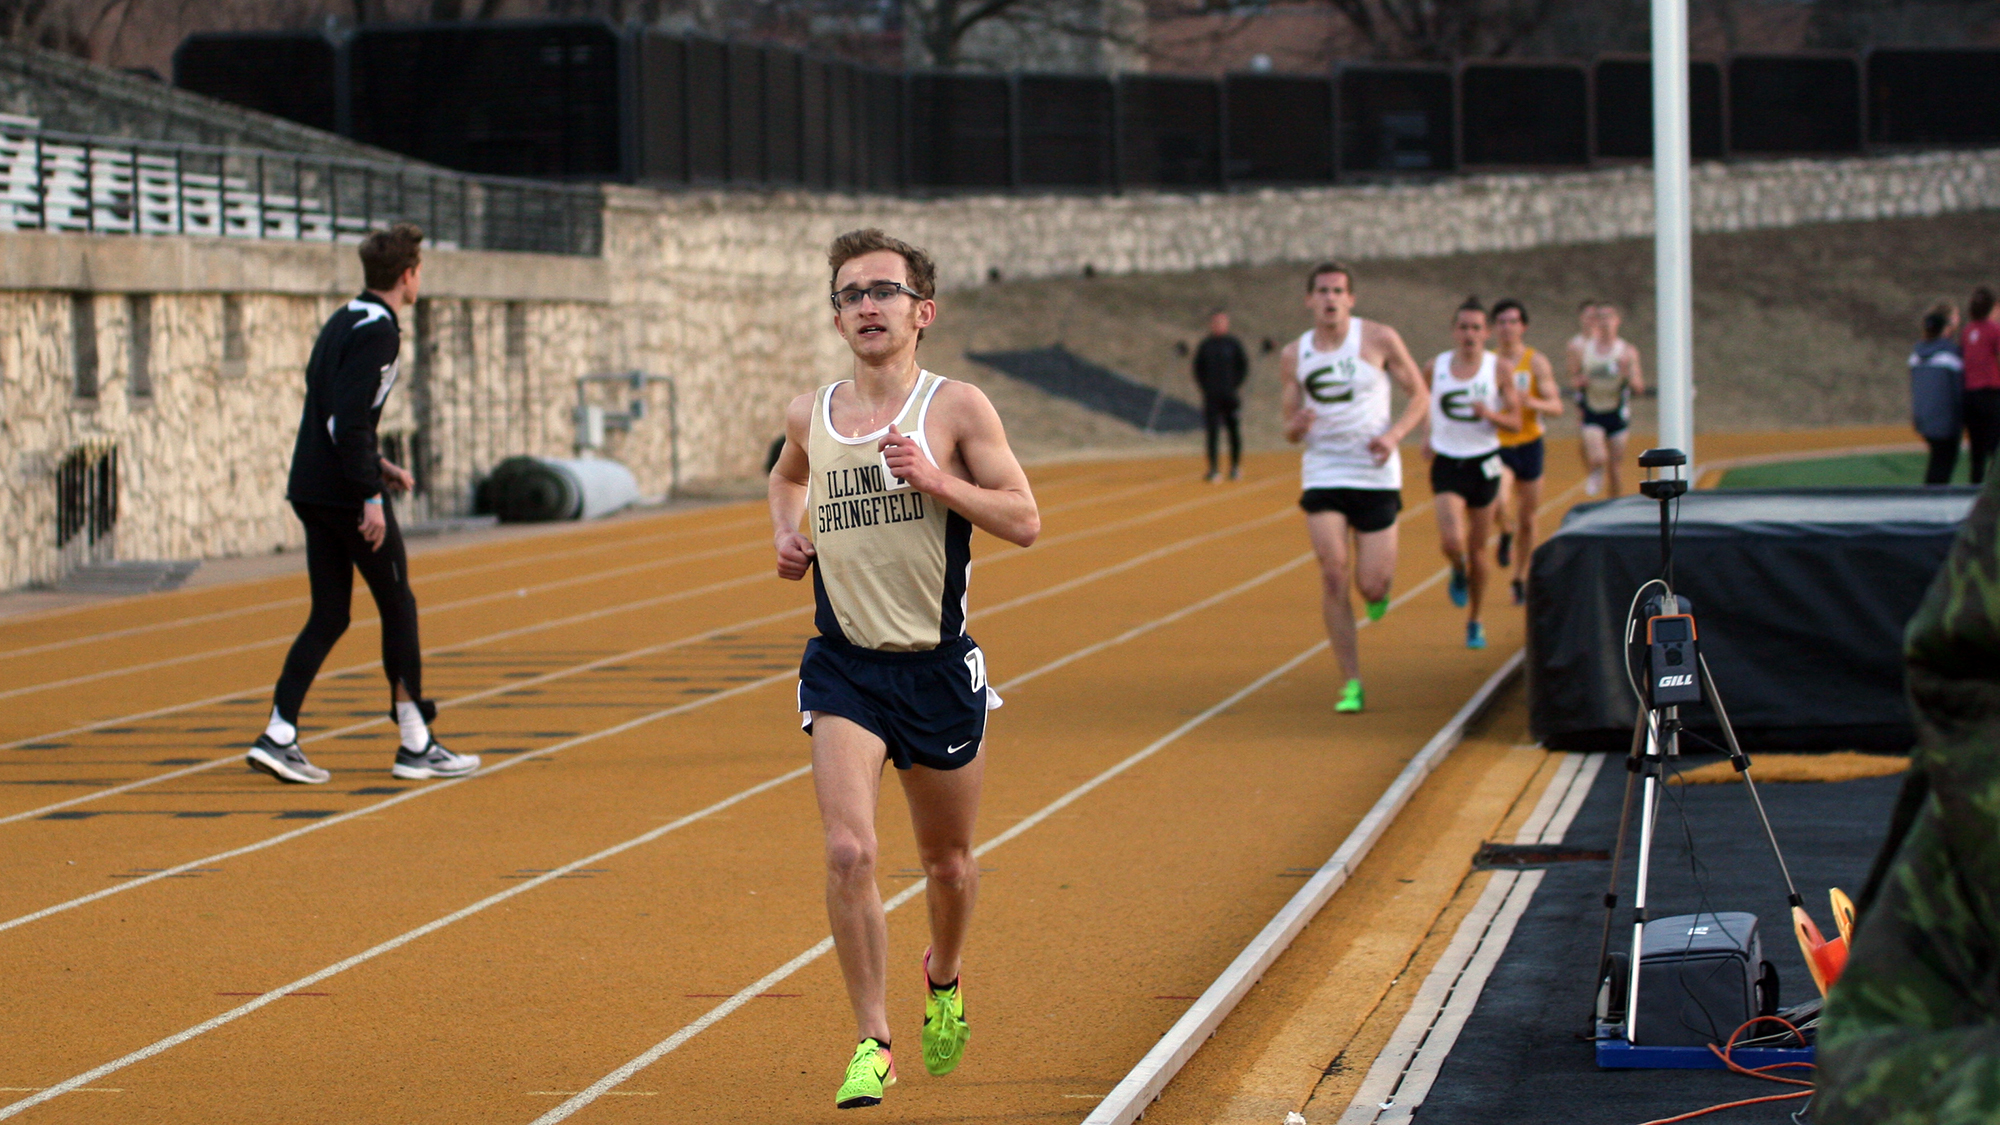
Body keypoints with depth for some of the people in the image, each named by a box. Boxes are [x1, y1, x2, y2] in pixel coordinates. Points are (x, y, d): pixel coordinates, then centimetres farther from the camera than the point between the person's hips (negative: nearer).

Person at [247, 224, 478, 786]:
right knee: (398, 607, 2)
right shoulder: (377, 331, -14)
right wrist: (370, 495, -21)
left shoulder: (343, 322, 15)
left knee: (329, 616, 10)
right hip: (345, 493, -9)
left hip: (310, 491, 9)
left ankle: (278, 736, 2)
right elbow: (349, 419, -22)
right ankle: (416, 745, 8)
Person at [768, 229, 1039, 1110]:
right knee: (849, 853, -17)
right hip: (843, 668, 1)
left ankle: (942, 976, 46)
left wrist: (934, 479, -20)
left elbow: (1024, 520, -8)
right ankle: (872, 1043, -8)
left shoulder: (955, 408, -5)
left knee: (947, 862, 15)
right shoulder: (809, 415, 5)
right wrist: (786, 536, 9)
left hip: (938, 667, -1)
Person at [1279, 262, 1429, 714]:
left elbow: (1419, 395, 4)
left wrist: (1395, 434, -15)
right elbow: (1290, 428, 10)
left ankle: (1379, 586, 36)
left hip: (1375, 473, -1)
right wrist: (1297, 426, -15)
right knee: (1333, 573, -13)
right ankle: (1351, 683, -5)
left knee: (1371, 586, -4)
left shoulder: (1378, 339, -3)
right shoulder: (1293, 355, 4)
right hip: (1322, 473, 1)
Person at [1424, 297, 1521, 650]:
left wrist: (1490, 415, -21)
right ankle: (1459, 572, 17)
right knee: (1452, 541, -20)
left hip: (1483, 463, 0)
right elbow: (1424, 398, 21)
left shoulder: (1498, 368, -4)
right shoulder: (1437, 367, -1)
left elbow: (1515, 421, -3)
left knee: (1477, 549, 7)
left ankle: (1474, 621, 25)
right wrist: (1430, 435, 10)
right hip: (1447, 463, 0)